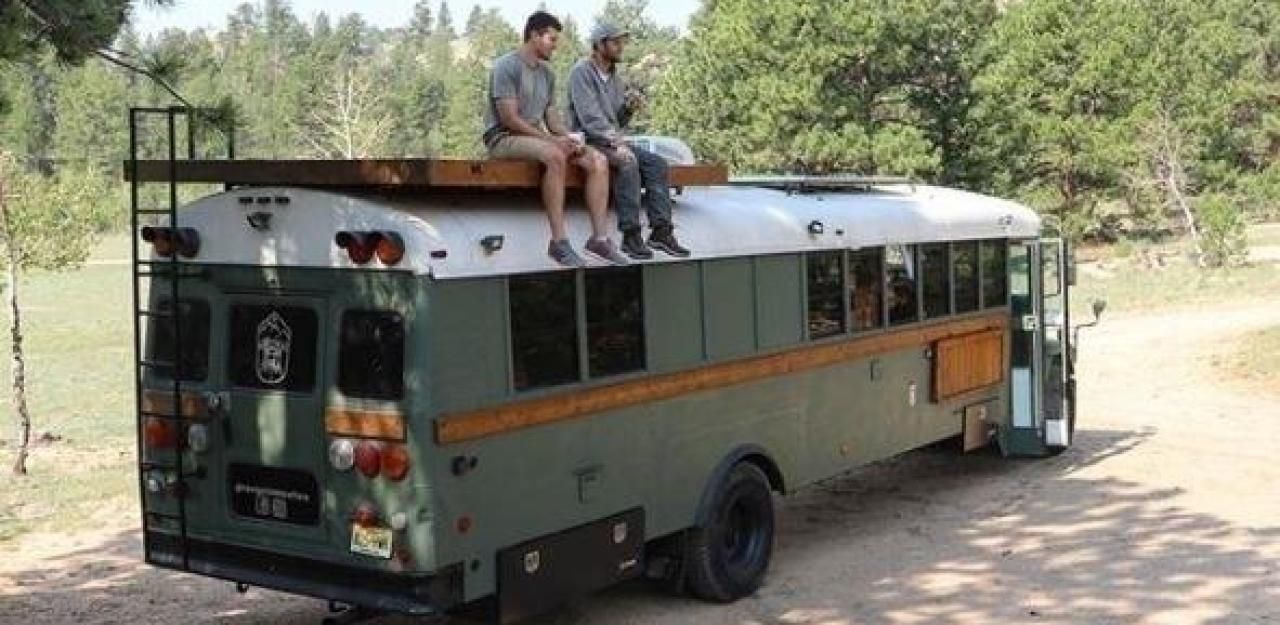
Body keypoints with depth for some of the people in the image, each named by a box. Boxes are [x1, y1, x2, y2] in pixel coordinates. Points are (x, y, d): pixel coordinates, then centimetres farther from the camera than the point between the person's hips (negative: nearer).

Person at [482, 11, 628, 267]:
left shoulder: (546, 73, 17)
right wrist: (551, 139, -20)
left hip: (538, 136, 8)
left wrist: (569, 139, -7)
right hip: (503, 138, -8)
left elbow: (551, 114, 15)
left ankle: (599, 237, -15)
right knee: (555, 156, -38)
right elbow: (509, 118, -17)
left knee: (598, 160, -10)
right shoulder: (507, 66, -9)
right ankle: (559, 242, -38)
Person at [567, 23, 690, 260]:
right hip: (589, 141, -8)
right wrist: (618, 143, -28)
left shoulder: (615, 77, 17)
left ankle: (661, 231, -19)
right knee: (628, 161, -33)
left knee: (657, 163, -12)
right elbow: (590, 117, -19)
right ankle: (630, 235, -31)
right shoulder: (582, 71, -8)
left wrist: (630, 108, -4)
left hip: (612, 141, 8)